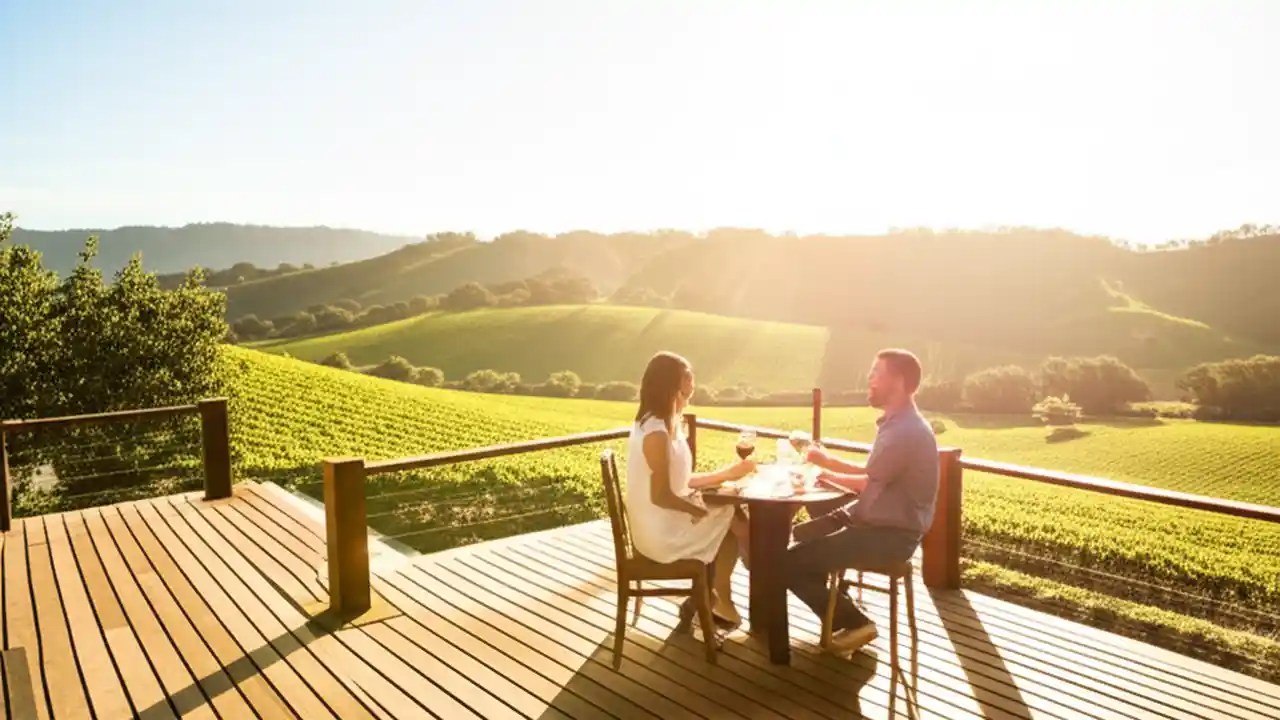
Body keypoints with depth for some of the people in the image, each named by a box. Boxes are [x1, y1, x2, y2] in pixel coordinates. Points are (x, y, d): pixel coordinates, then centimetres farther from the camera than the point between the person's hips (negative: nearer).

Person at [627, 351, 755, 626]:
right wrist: (703, 511, -11)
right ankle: (718, 599, 17)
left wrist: (728, 473, 11)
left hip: (666, 522, 9)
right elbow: (660, 496, -23)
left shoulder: (667, 424, 8)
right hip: (661, 532, -9)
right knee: (734, 522, 1)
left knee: (731, 517, 8)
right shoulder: (656, 432, -24)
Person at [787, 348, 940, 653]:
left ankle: (854, 623, 4)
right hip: (879, 525, 10)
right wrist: (827, 460, 6)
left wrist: (829, 475, 4)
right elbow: (871, 476, 14)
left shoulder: (907, 431, -23)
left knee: (792, 563, -13)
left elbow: (869, 483, -13)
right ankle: (834, 606, 24)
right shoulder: (896, 424, 10)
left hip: (890, 536, -10)